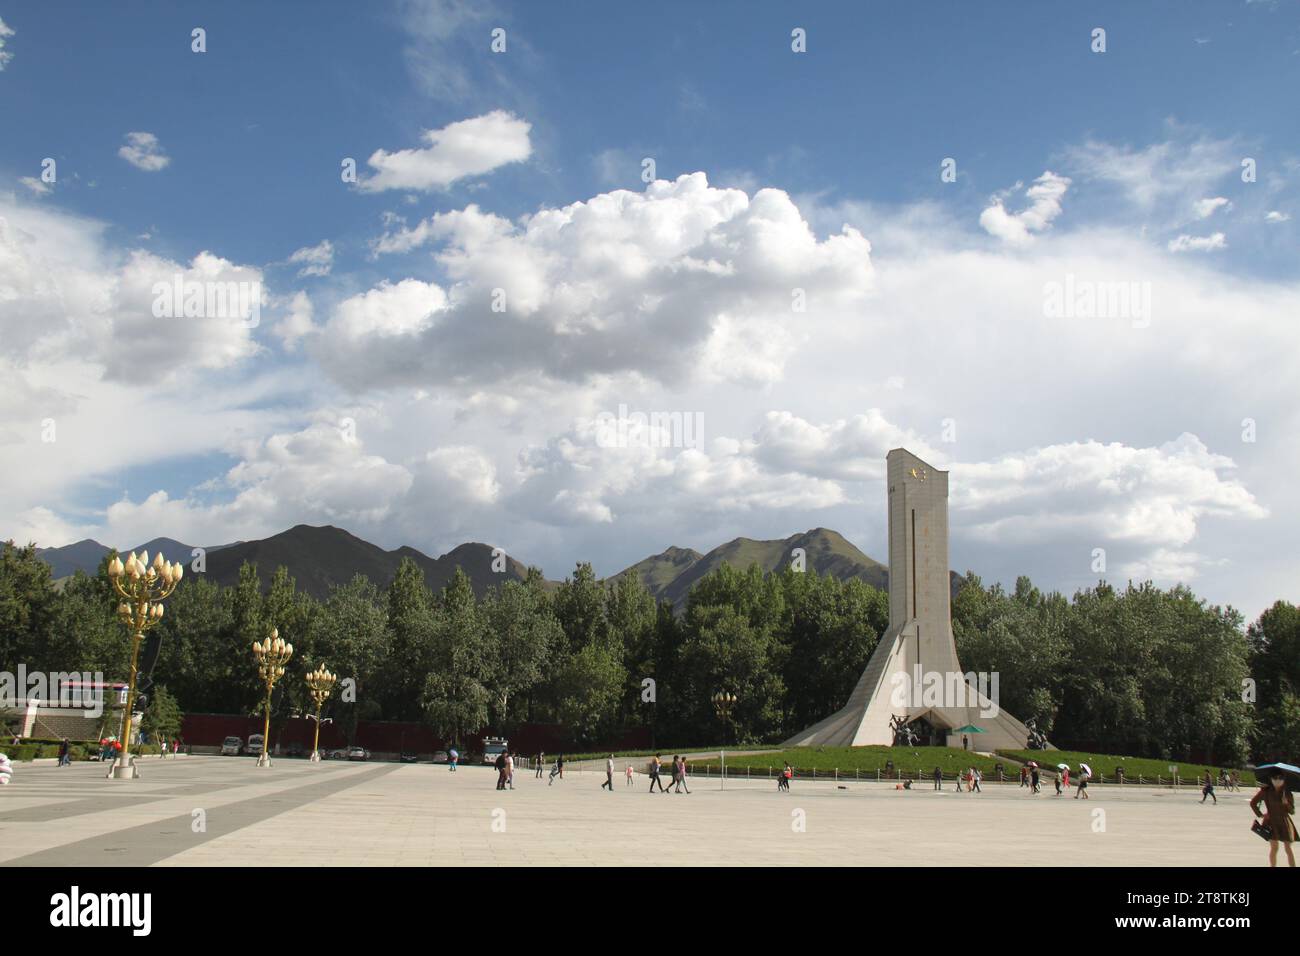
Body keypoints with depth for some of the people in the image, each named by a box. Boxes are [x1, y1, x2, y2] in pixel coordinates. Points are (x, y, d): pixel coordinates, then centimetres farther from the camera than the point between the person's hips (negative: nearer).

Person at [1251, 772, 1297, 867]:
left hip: (1284, 822, 1)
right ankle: (1272, 865, 5)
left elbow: (1292, 811, 0)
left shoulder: (1287, 793, -3)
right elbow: (1253, 802, 3)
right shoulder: (1266, 791, -6)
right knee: (1274, 847, -4)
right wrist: (1260, 815, -1)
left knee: (1288, 849, 1)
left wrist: (1287, 803, -19)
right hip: (1271, 822, -1)